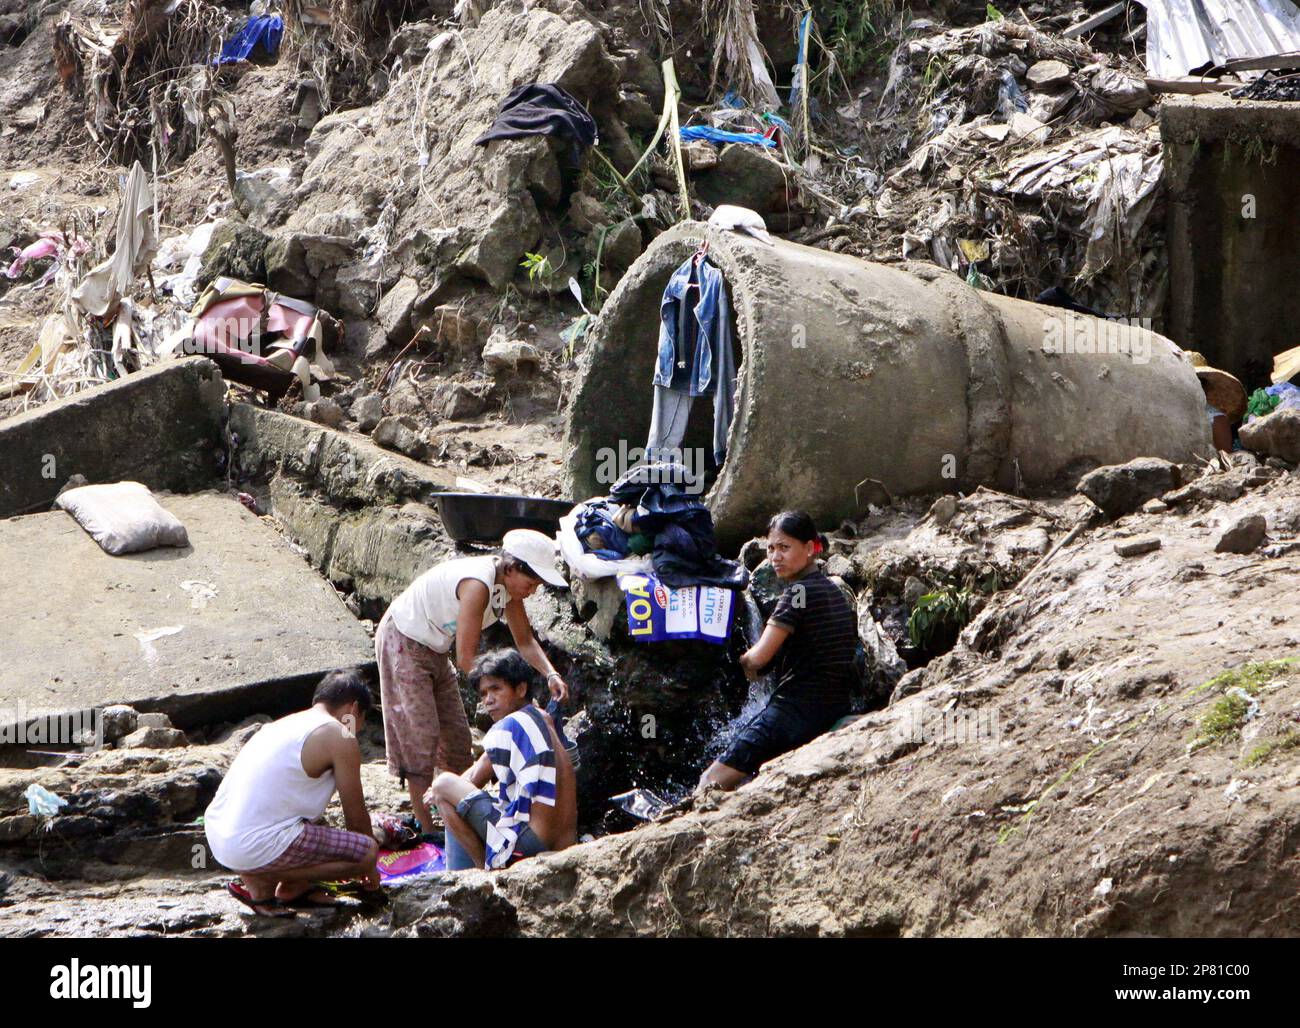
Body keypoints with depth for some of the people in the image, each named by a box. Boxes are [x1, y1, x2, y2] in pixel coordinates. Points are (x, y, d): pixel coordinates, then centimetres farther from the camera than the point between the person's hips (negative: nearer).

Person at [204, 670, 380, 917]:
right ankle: (261, 882, -4)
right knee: (367, 850, -4)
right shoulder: (339, 736, -3)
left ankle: (294, 888, 13)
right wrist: (369, 867, 24)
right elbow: (356, 815, 4)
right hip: (254, 848, -9)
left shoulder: (286, 724, 23)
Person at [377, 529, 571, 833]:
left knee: (456, 735, 11)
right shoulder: (478, 585, -34)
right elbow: (466, 658, -32)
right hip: (404, 644, -9)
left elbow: (525, 640, 3)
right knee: (420, 738, -8)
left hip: (435, 649, 9)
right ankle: (427, 832, -3)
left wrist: (551, 675, -13)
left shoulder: (508, 583, -7)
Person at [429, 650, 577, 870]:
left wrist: (440, 792, 20)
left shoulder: (510, 726, -9)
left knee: (444, 785, -4)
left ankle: (488, 872, -2)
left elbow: (474, 780, 0)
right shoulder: (543, 721, 17)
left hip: (534, 842, -10)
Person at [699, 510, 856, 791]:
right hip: (836, 711, 10)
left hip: (795, 711, -10)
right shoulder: (835, 592, 15)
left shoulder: (799, 591, -13)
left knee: (711, 784, -9)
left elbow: (759, 657, -18)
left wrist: (743, 661, 4)